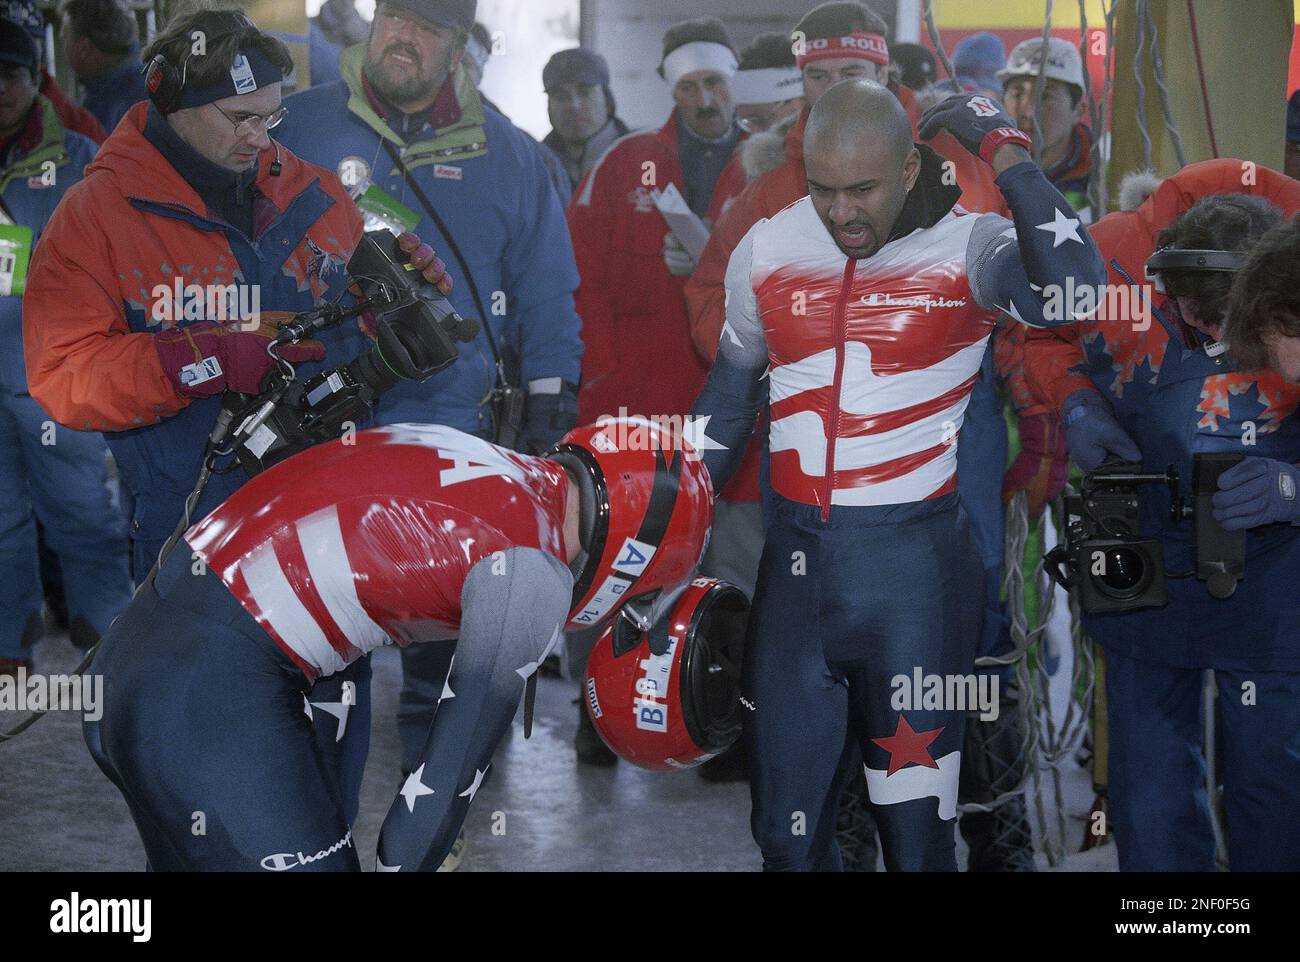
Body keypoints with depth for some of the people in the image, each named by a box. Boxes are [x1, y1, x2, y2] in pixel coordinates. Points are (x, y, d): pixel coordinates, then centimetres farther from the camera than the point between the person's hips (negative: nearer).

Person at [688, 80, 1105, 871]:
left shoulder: (966, 246, -8)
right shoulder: (766, 252, 6)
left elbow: (1076, 291, -29)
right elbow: (730, 396, 19)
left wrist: (1004, 153, -20)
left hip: (916, 564, -4)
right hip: (796, 566, 4)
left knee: (916, 823, 3)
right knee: (788, 831, 11)